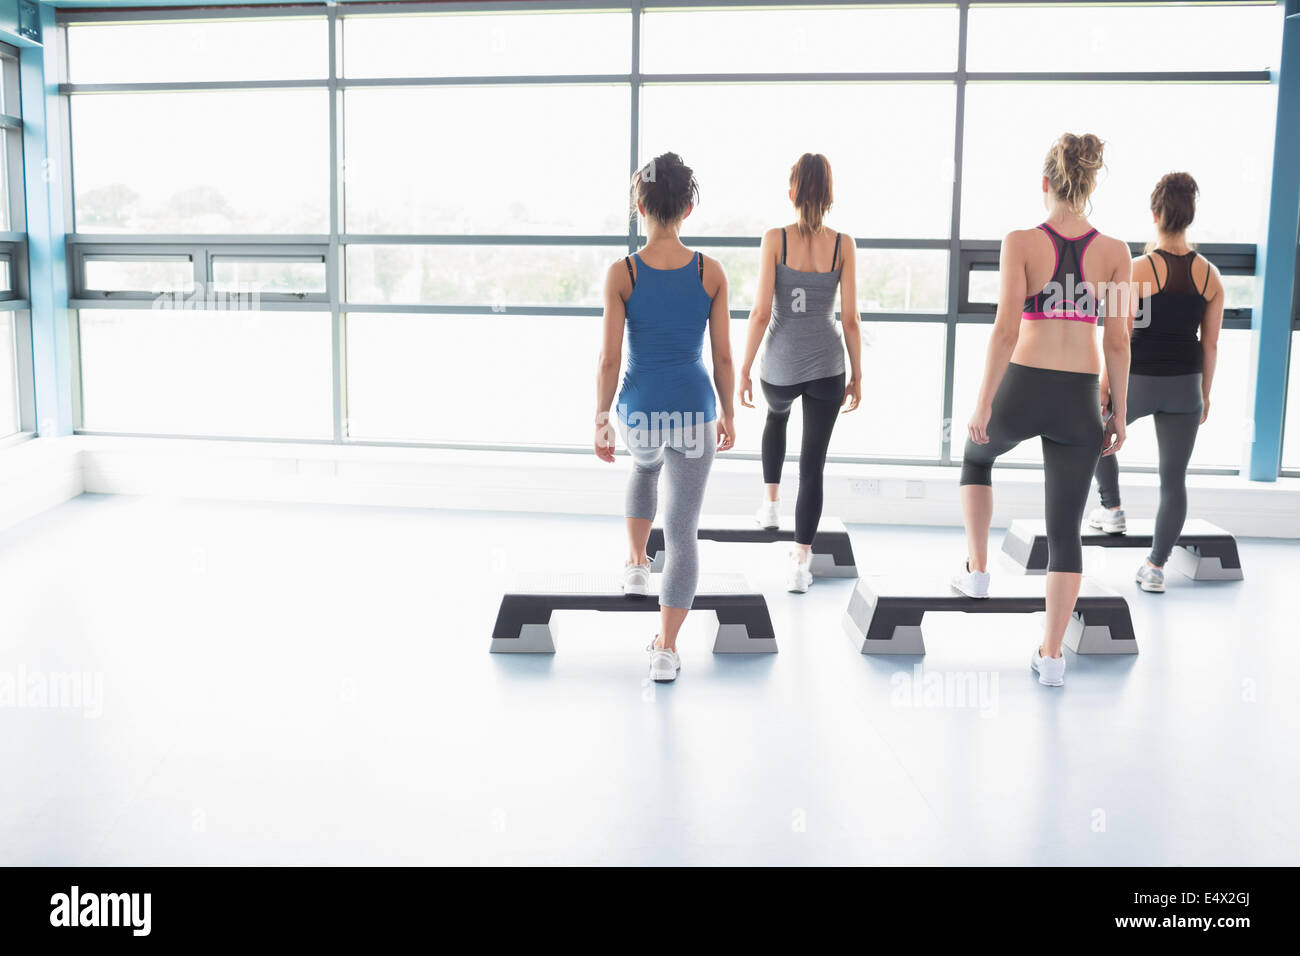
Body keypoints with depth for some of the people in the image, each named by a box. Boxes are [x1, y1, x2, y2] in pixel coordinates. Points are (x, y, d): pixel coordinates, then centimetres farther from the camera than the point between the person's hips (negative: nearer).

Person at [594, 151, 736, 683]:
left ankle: (636, 565, 40)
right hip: (695, 410, 0)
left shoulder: (622, 274, -9)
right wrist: (727, 415, 13)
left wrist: (601, 421, 4)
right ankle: (666, 650, 8)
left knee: (645, 466, 38)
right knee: (682, 532, 6)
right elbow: (723, 355, 0)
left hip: (640, 410, 1)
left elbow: (610, 359, -7)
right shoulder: (711, 272, -5)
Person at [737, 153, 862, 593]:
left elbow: (761, 312, -9)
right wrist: (857, 376, 8)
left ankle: (770, 502, 35)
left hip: (779, 366, 0)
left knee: (777, 415, 35)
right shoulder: (842, 244, -4)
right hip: (826, 366, 0)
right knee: (812, 465, 4)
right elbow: (850, 319, -2)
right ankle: (800, 564, 2)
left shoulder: (775, 239, -8)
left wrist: (744, 370, -1)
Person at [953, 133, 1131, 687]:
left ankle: (977, 569, 31)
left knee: (976, 457, 33)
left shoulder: (1020, 243, -7)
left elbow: (1006, 329, -13)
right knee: (1065, 530, 9)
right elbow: (1118, 341, 0)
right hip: (1080, 399, 2)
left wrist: (983, 402, -8)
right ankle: (1051, 655, 11)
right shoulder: (1115, 253, 0)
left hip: (1021, 390, -1)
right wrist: (1119, 411, 9)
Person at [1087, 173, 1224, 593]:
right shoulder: (1209, 274, -1)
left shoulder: (1140, 269, -13)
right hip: (1185, 385, 3)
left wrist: (1104, 385, -2)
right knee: (1174, 479, 8)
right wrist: (1204, 395, 14)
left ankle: (1112, 510, 32)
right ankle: (1156, 567, 11)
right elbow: (1210, 344, 4)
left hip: (1138, 382, -3)